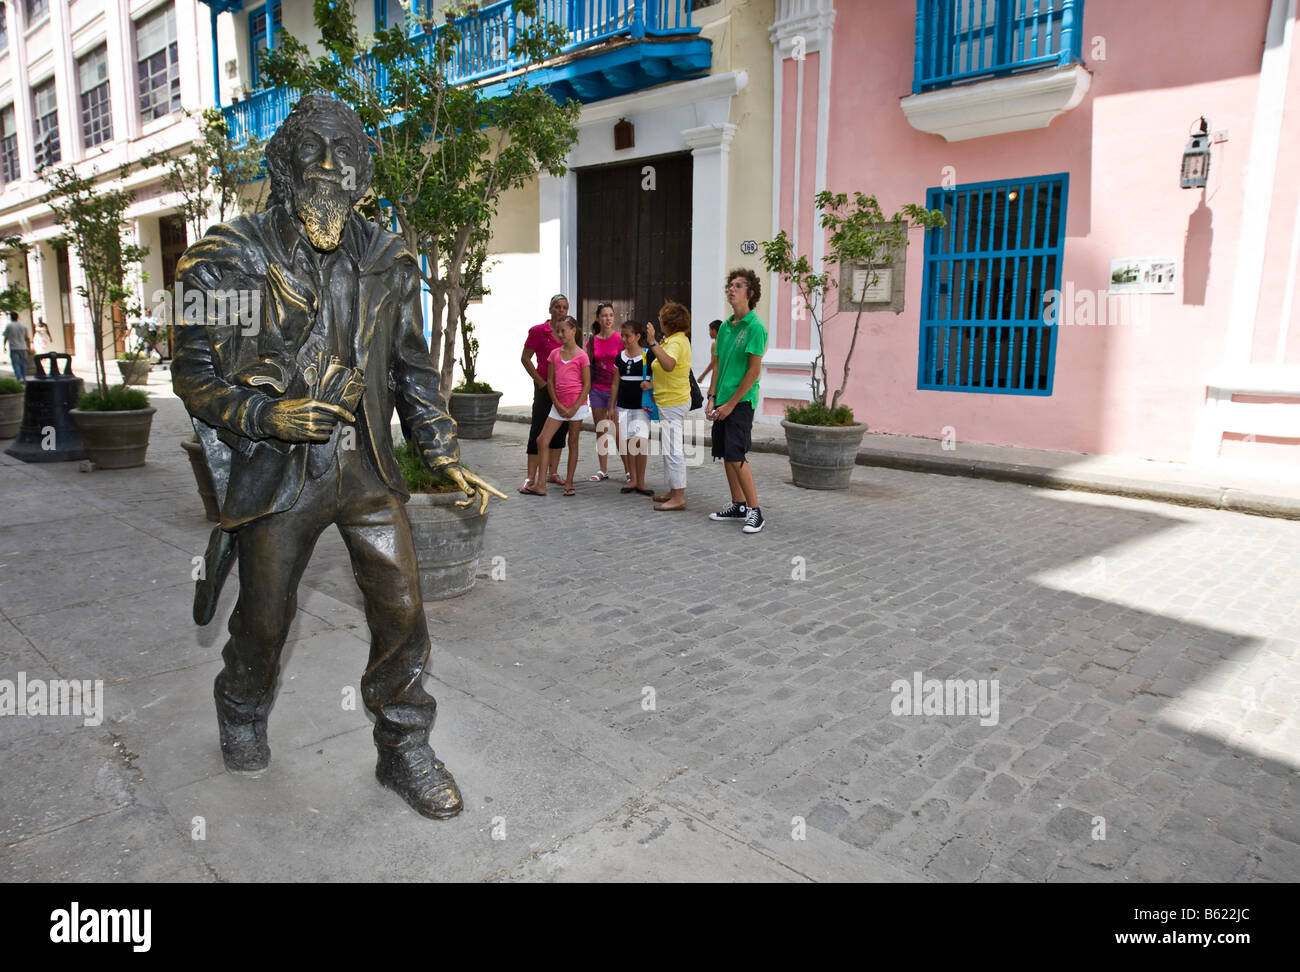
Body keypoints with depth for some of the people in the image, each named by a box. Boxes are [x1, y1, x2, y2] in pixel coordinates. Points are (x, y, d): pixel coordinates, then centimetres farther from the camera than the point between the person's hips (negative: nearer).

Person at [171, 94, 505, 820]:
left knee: (402, 606, -1)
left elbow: (413, 368, 9)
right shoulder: (227, 260, -3)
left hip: (367, 467, 2)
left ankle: (405, 749, 19)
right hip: (277, 472, -2)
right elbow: (194, 373, 0)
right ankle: (244, 718, 44)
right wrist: (265, 414, -19)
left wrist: (446, 456, 2)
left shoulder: (386, 260, 5)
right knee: (265, 615, 13)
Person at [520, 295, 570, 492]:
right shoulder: (538, 331, -6)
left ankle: (553, 473, 21)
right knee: (538, 430, -5)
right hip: (545, 387, -5)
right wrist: (541, 382, -9)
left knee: (560, 431, 10)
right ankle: (531, 478, -3)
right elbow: (525, 359, -4)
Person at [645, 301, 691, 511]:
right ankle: (674, 491, 25)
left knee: (672, 450, -9)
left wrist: (653, 343, -37)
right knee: (672, 449, 17)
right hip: (673, 401, 11)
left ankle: (678, 498, -7)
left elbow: (668, 365, -38)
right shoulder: (675, 339, 17)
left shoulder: (676, 342, -17)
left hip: (673, 403, -11)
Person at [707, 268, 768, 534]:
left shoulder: (755, 327, -11)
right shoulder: (725, 326, 12)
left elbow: (754, 371, -14)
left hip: (741, 401, -8)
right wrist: (712, 398, 7)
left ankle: (754, 511, -3)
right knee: (726, 455, 11)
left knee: (736, 456, -12)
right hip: (723, 401, 8)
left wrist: (730, 404, -14)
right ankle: (738, 505, 22)